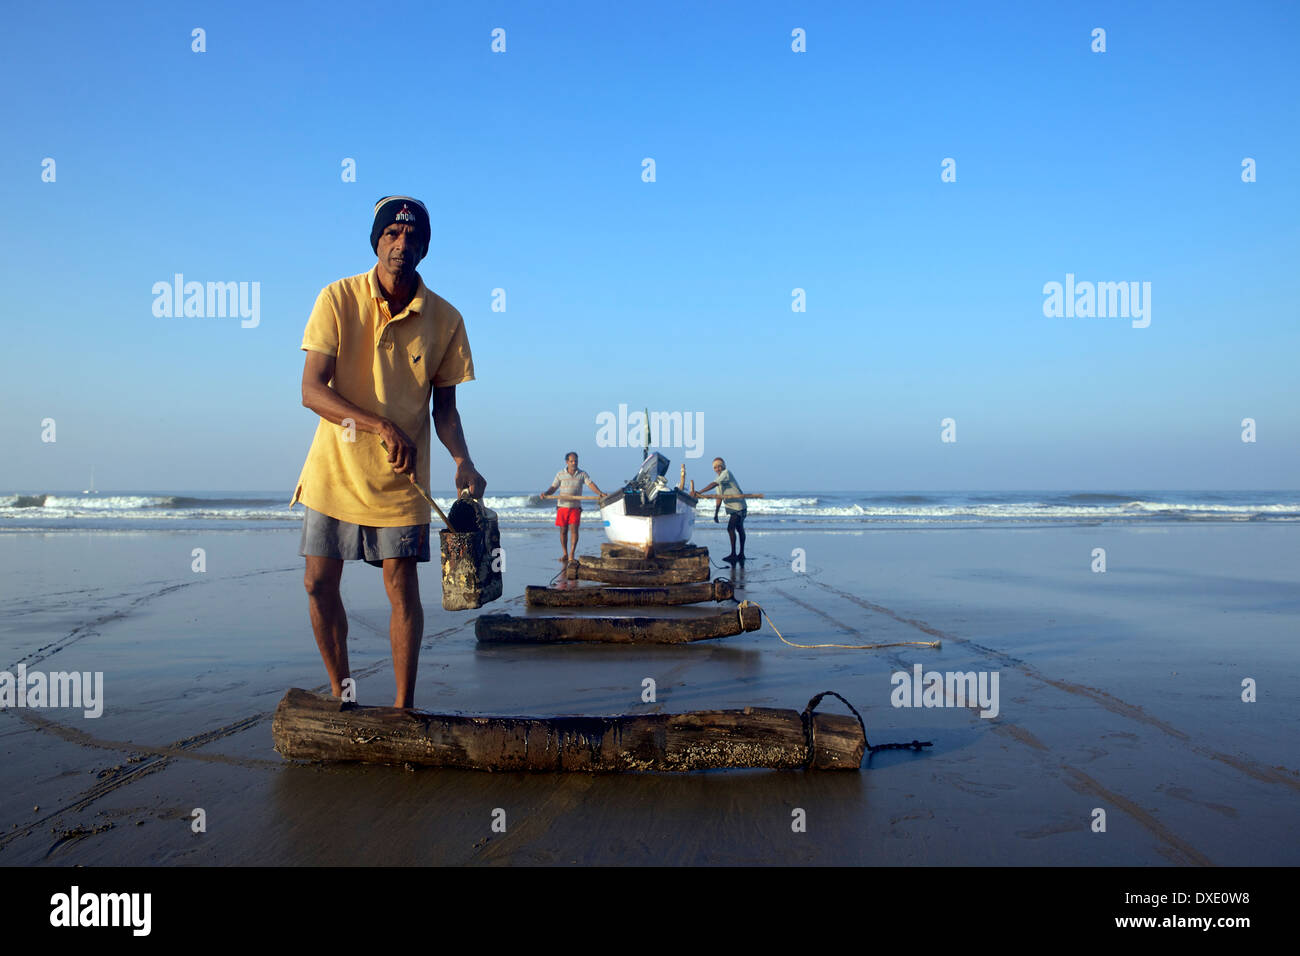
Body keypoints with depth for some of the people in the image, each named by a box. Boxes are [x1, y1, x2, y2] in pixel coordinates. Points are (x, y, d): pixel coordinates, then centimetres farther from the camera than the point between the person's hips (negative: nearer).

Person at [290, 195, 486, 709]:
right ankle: (341, 697, 25)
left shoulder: (445, 319, -5)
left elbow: (444, 406, 2)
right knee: (320, 583, 6)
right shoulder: (338, 299, -9)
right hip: (335, 470, 1)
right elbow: (312, 390, -15)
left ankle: (404, 708, 13)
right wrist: (382, 426, -28)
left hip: (401, 477, 0)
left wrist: (462, 463, -16)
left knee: (402, 589, 0)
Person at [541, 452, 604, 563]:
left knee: (574, 529, -12)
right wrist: (546, 493, -17)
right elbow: (553, 487, 4)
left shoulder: (582, 474, 5)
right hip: (562, 507, 1)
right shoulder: (560, 474, 6)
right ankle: (565, 554, 15)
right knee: (563, 531, 4)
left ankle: (572, 555, -11)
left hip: (575, 507, -1)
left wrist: (600, 493, -26)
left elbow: (591, 484, -8)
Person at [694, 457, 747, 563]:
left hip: (738, 506, -9)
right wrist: (716, 513, 16)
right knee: (739, 529, 17)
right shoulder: (719, 478, 13)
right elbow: (719, 497, 18)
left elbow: (714, 484, -30)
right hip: (730, 507, 9)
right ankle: (741, 555, 24)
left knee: (731, 528, -17)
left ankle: (733, 555, -15)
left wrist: (699, 492, -37)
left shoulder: (726, 473, -14)